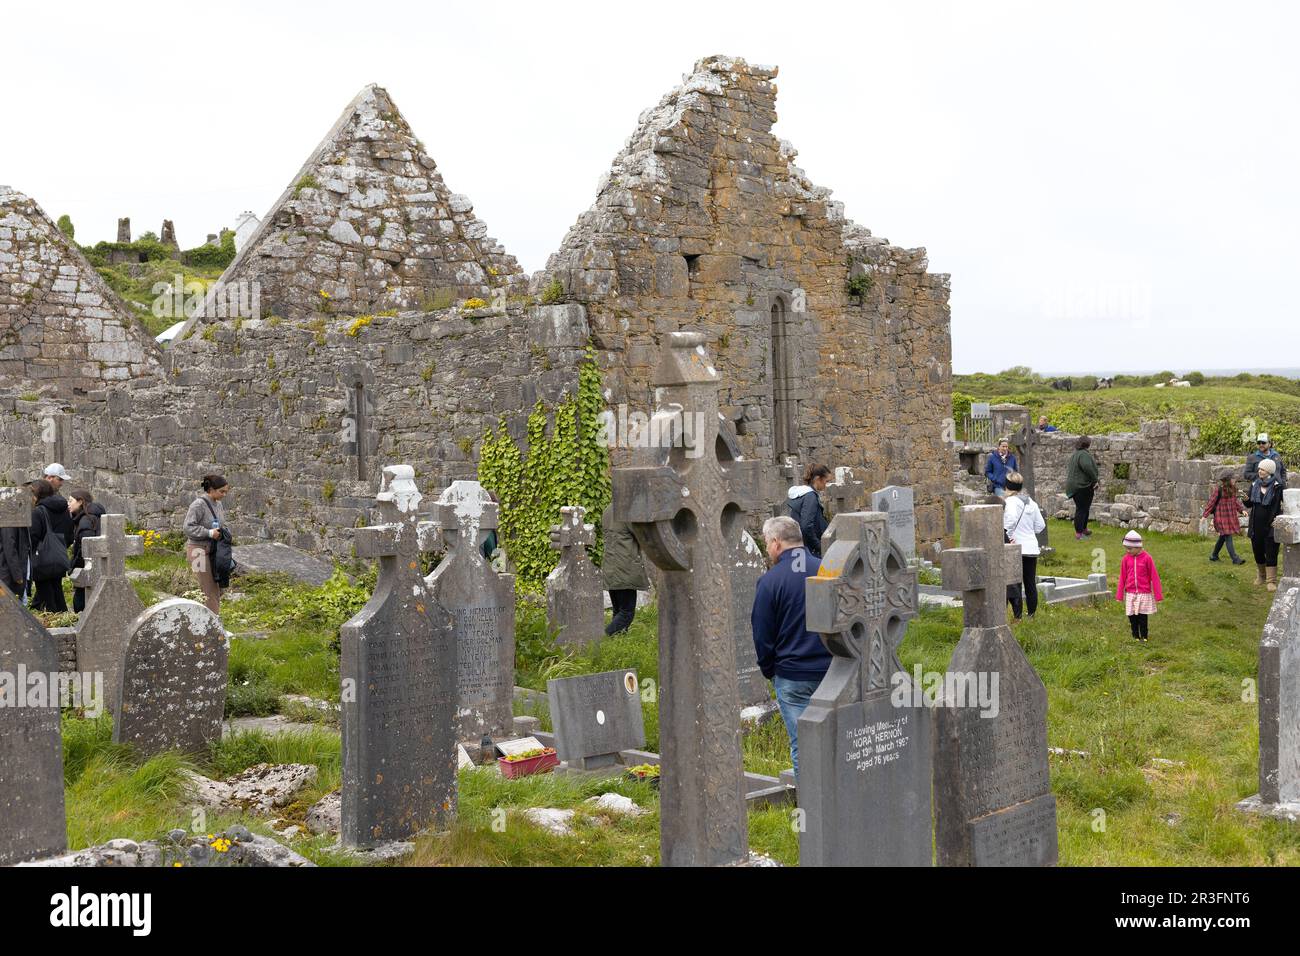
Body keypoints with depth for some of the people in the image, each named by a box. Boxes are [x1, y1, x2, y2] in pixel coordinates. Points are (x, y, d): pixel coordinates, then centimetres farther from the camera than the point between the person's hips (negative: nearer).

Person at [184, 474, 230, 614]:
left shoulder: (219, 505, 11)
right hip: (199, 550, -8)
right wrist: (209, 533, -22)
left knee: (217, 590, 9)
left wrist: (224, 533, 4)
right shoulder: (199, 504, -14)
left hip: (213, 550, 8)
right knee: (209, 591, -8)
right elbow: (189, 527, -17)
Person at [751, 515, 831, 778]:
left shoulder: (770, 581, -9)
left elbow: (762, 635, -5)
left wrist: (768, 671, 11)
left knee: (802, 747, 3)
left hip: (793, 677, -4)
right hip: (833, 672, 4)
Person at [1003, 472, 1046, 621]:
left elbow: (1011, 518, -30)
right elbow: (1040, 525, 12)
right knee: (1031, 584, 13)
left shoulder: (1011, 501, -11)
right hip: (1032, 548, 6)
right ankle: (1032, 615, 19)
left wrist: (1009, 536, -18)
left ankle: (1017, 616, -4)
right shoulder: (1031, 502, 9)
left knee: (1013, 584, -1)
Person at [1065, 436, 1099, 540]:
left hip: (1075, 485, 10)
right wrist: (1094, 481, -20)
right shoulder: (1084, 454, -18)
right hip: (1082, 487, -10)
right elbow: (1088, 468, -31)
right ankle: (1078, 534, -2)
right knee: (1081, 509, -5)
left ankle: (1084, 529, 32)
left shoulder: (1075, 454, 15)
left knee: (1084, 509, 21)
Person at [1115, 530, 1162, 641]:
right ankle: (1135, 637, 16)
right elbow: (1122, 577, 8)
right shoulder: (1126, 558, 0)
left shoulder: (1147, 558, -9)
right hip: (1130, 593, 3)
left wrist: (1158, 594, -2)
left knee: (1143, 618, 1)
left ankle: (1143, 637, 13)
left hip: (1144, 593, -3)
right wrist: (1119, 595, 10)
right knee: (1132, 617, 5)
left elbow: (1154, 577, -4)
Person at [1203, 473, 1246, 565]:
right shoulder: (1219, 489, -15)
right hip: (1222, 517, -8)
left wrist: (1242, 510, 5)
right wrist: (1205, 515, -11)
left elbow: (1235, 501, 18)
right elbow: (1212, 502, -11)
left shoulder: (1232, 489, 7)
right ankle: (1235, 559, -9)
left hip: (1231, 516, 8)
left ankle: (1214, 556, 27)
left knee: (1223, 537, 14)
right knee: (1228, 537, -8)